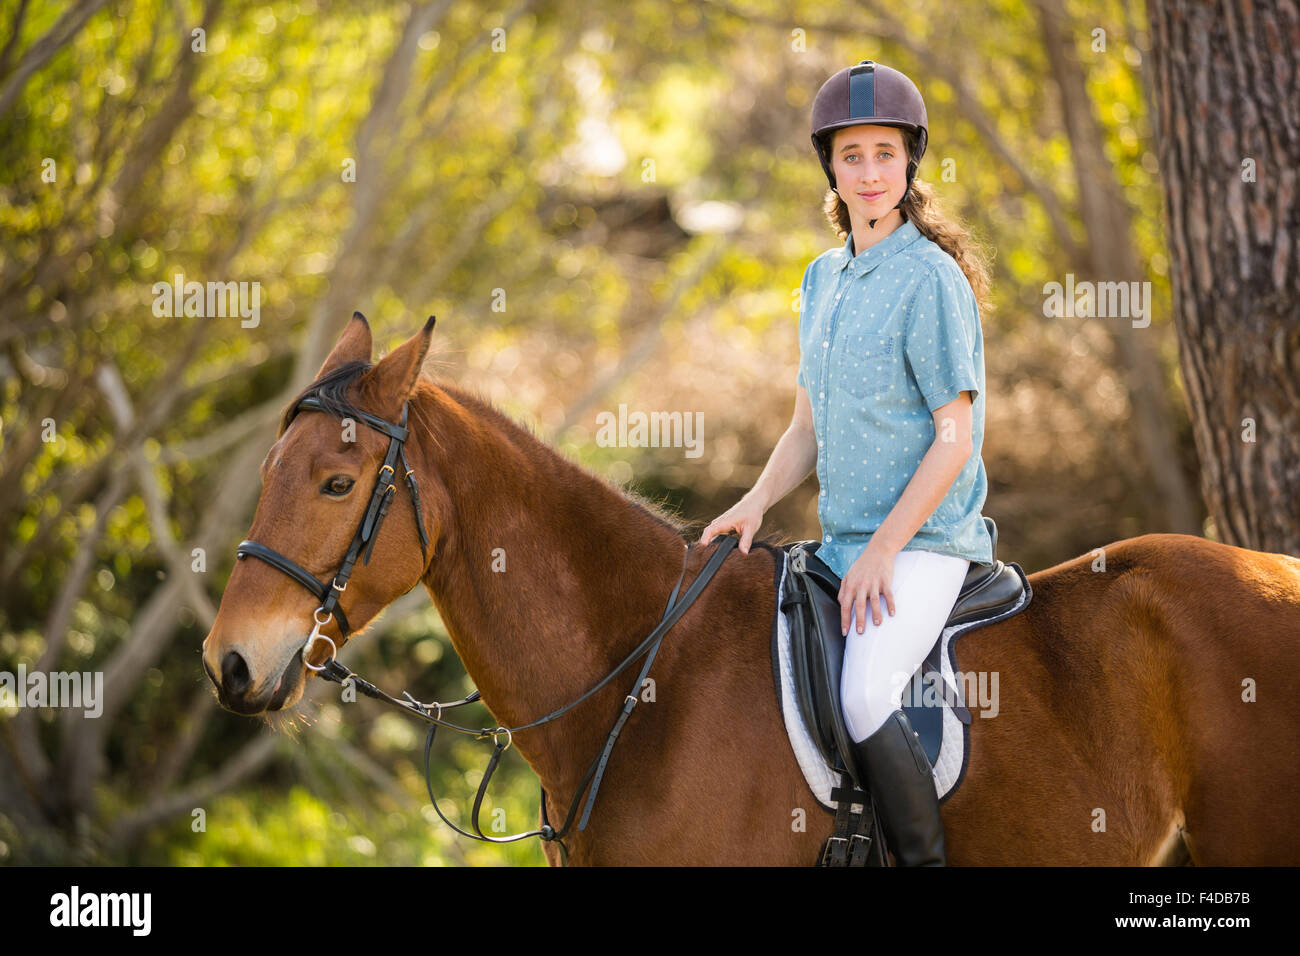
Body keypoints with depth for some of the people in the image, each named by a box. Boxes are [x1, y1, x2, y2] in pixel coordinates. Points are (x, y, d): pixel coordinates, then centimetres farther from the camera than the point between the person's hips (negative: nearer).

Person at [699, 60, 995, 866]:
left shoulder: (929, 280, -11)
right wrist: (756, 503, 0)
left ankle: (927, 859, -18)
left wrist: (882, 551, -17)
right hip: (844, 542, 8)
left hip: (925, 540, -8)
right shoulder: (825, 278, 12)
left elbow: (955, 438, -14)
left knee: (865, 696, -28)